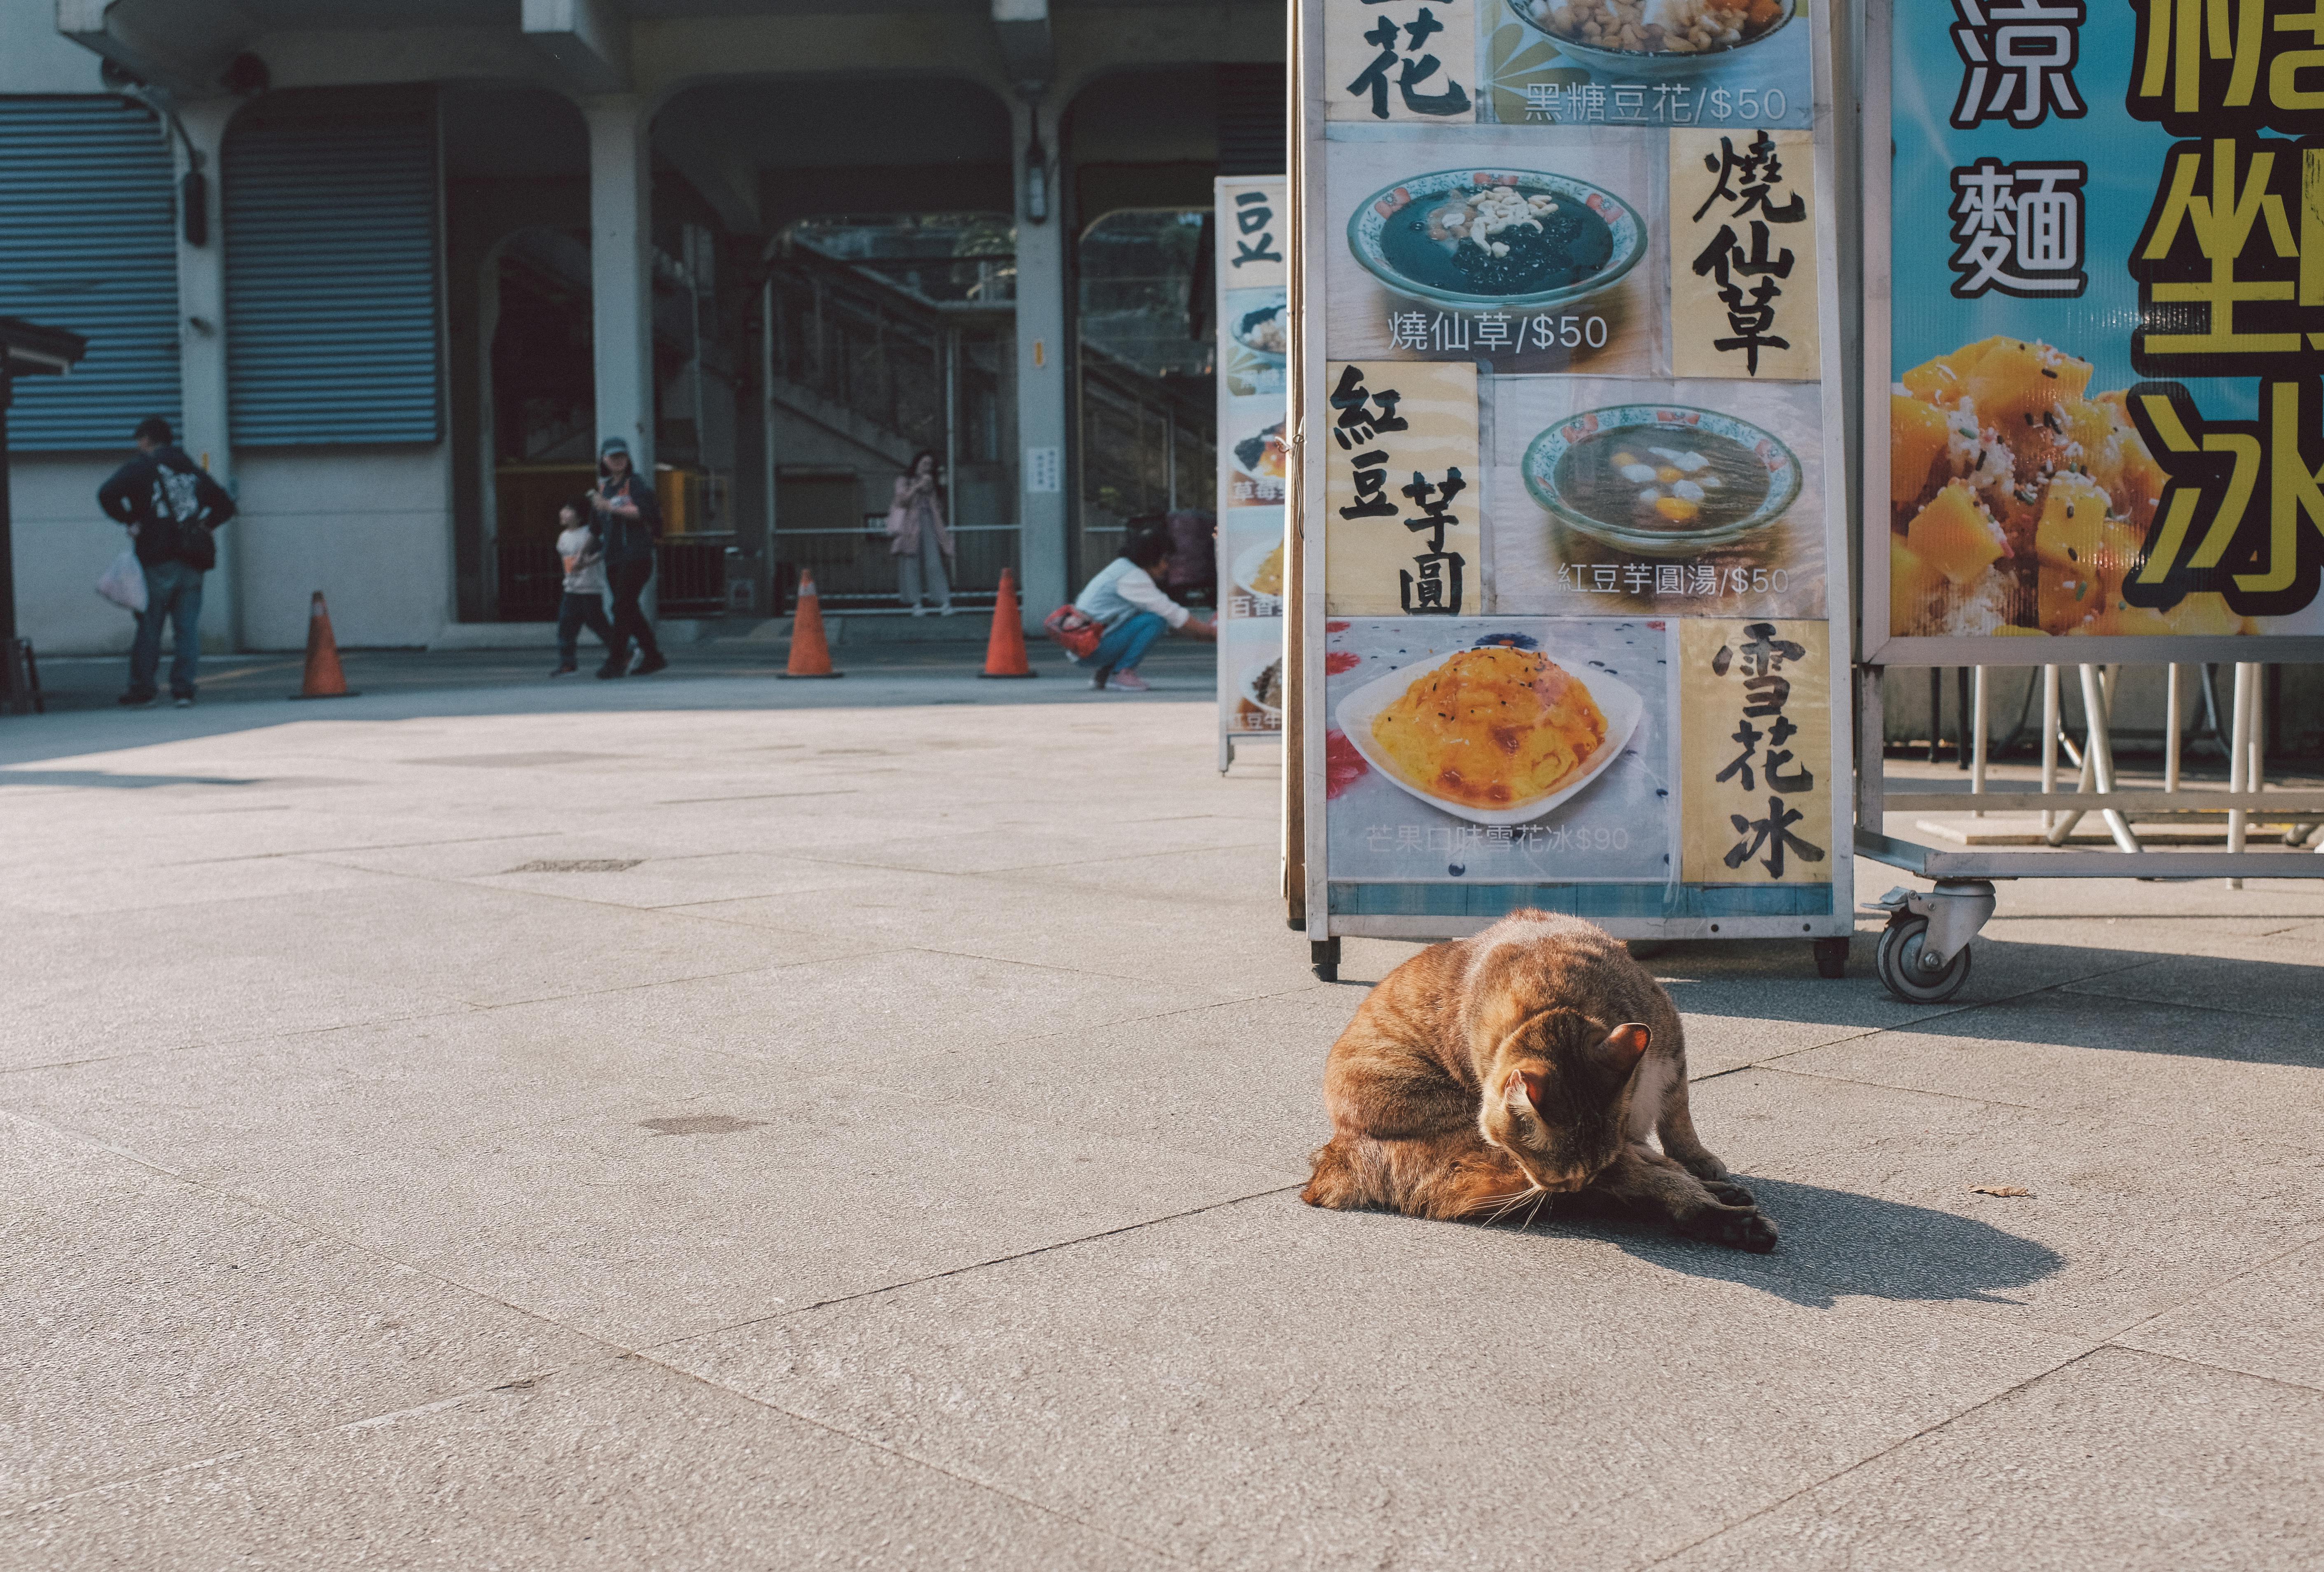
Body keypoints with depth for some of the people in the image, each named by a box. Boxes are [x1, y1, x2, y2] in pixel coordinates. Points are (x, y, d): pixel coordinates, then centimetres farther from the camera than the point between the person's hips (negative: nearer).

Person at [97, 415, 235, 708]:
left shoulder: (140, 467, 2)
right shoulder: (194, 471, 17)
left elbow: (108, 494, -13)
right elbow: (225, 505, 20)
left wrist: (129, 521, -1)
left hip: (158, 562, -4)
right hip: (193, 562, 4)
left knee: (149, 626, 3)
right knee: (188, 627, 3)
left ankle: (143, 689, 6)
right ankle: (184, 688, -3)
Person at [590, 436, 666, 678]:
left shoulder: (635, 482, -2)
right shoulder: (603, 488, 18)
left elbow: (643, 511, -19)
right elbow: (595, 528, 26)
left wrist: (611, 507, -22)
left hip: (636, 556, -7)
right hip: (613, 559, 7)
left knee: (623, 607, -11)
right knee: (630, 611, 8)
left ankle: (616, 662, -10)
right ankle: (654, 656, 17)